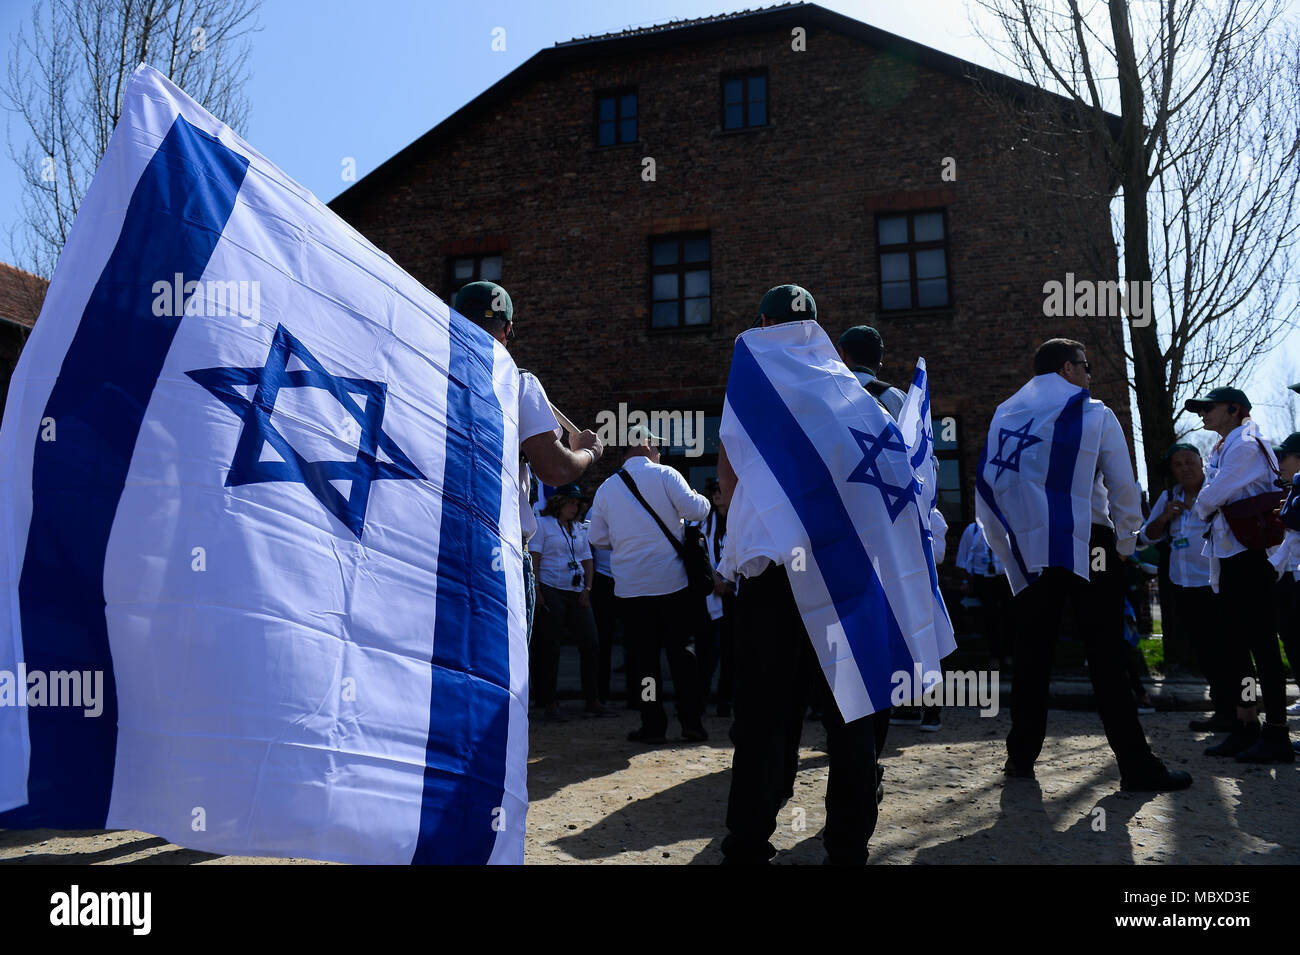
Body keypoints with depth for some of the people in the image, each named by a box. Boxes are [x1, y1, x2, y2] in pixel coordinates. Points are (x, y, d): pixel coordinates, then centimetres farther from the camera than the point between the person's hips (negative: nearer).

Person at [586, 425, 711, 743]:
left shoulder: (606, 488, 6)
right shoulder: (665, 475, -4)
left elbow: (598, 538, 9)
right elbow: (696, 509, -12)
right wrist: (705, 500, 10)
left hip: (630, 586, 2)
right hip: (672, 582, -1)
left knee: (644, 655, 7)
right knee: (682, 650, 8)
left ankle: (653, 725, 9)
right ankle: (691, 721, 10)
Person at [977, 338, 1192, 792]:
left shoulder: (1003, 419, 10)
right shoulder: (1094, 415, 1)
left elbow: (986, 490, 8)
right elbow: (1124, 487, -1)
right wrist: (1124, 544, 12)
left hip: (1028, 553, 3)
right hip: (1087, 548, -3)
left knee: (1032, 656, 9)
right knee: (1107, 659, -1)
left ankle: (1021, 756, 13)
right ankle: (1136, 766, 2)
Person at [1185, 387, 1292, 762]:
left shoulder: (1246, 446, -10)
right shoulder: (1222, 450, 19)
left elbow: (1211, 497, -14)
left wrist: (1200, 507, 5)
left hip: (1248, 554, -10)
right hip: (1229, 554, 10)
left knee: (1261, 645, -7)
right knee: (1237, 644, 11)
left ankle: (1276, 735, -3)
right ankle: (1246, 726, 17)